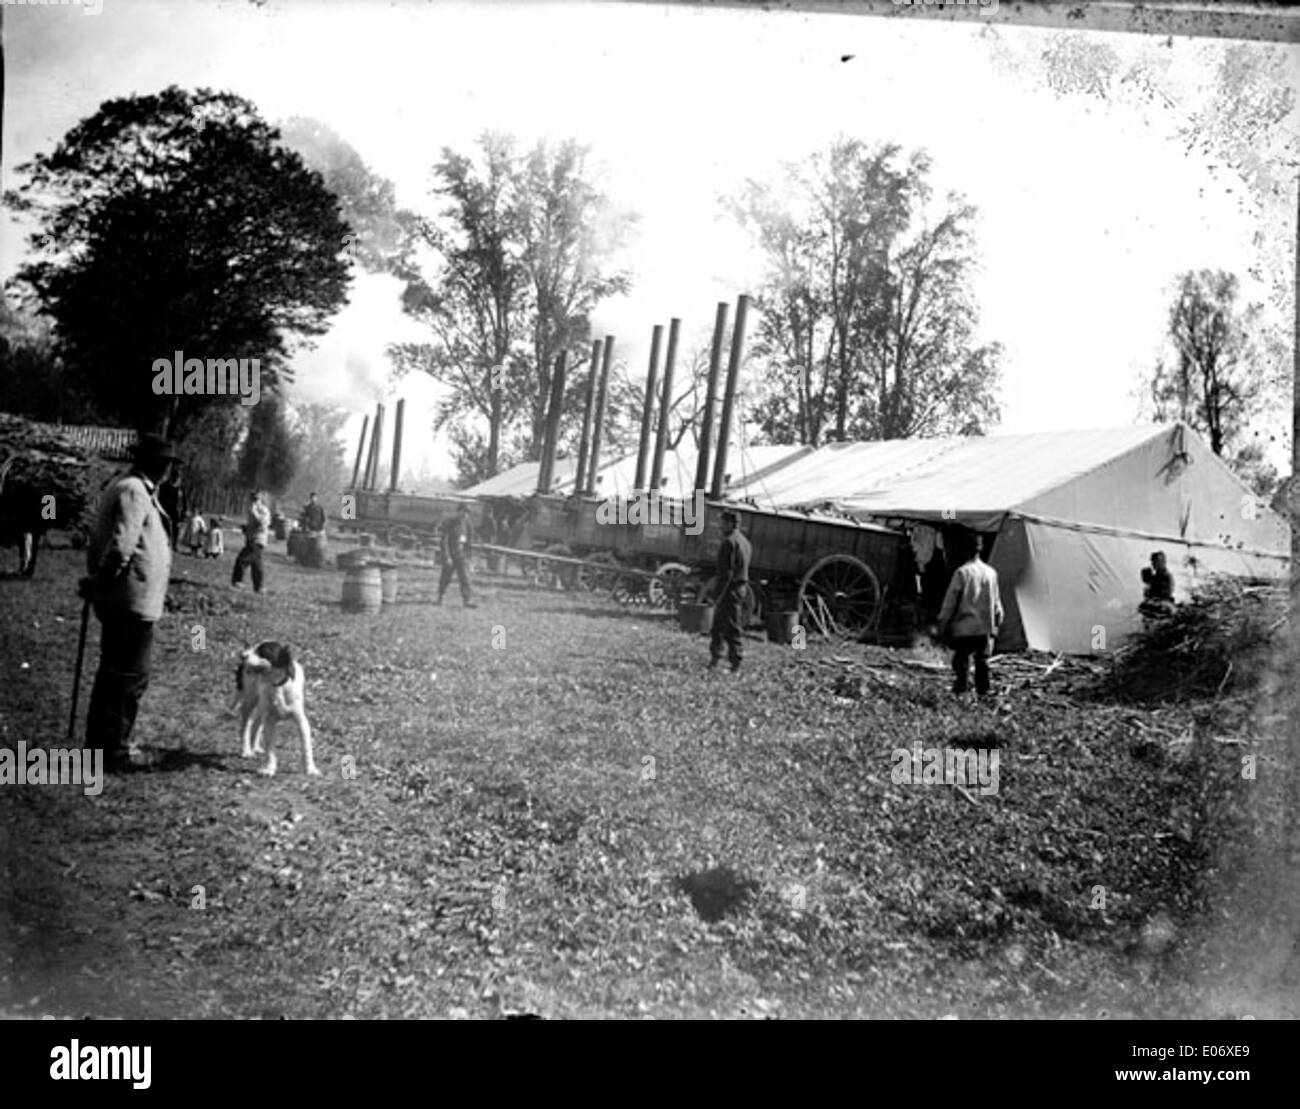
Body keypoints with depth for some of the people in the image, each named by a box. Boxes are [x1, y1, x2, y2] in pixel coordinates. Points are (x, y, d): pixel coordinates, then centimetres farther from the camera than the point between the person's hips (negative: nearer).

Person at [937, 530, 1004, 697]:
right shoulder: (991, 572, 6)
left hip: (965, 627, -4)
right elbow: (996, 602, 14)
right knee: (982, 659, 10)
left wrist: (943, 624, 1)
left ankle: (962, 685, -18)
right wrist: (997, 622, 24)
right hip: (985, 627, 4)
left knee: (961, 657, -2)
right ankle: (983, 691, 8)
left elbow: (950, 601, -6)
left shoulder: (962, 572, -9)